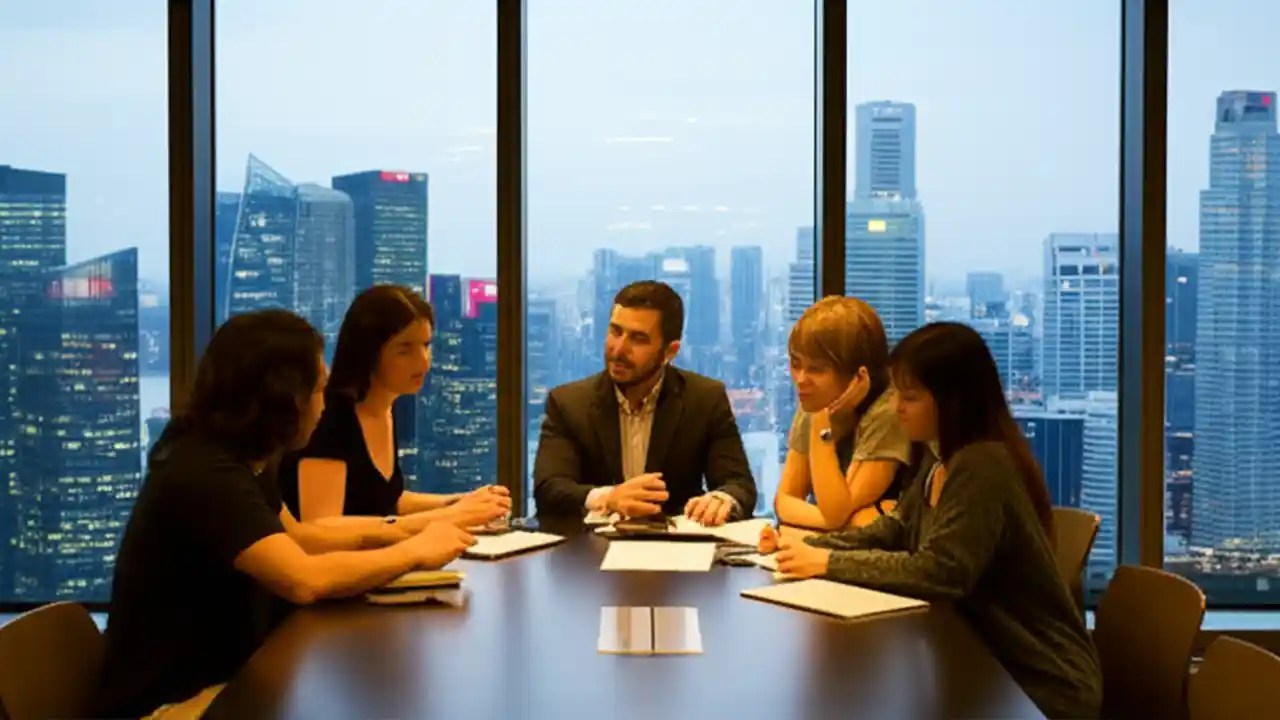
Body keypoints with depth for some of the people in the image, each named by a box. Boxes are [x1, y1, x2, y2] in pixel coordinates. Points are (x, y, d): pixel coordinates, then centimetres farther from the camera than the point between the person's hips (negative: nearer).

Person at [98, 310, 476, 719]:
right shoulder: (206, 474, -25)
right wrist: (415, 552, -19)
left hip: (222, 677, 9)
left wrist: (390, 536, 6)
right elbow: (305, 579, -35)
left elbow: (293, 539, 22)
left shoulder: (238, 458, 6)